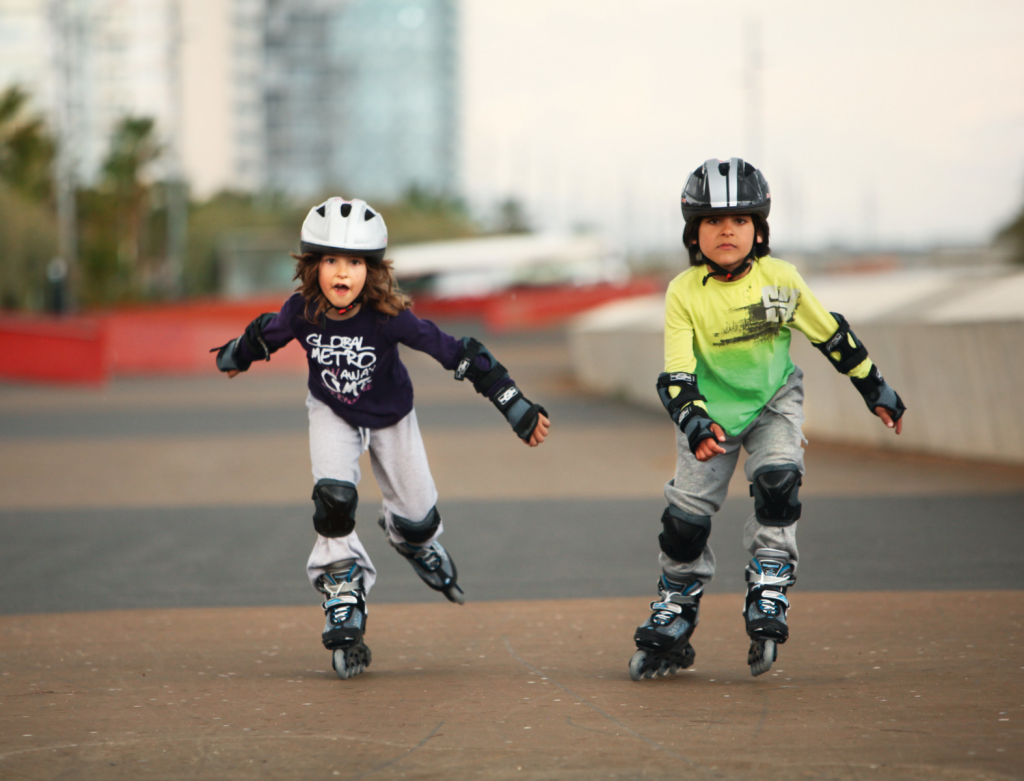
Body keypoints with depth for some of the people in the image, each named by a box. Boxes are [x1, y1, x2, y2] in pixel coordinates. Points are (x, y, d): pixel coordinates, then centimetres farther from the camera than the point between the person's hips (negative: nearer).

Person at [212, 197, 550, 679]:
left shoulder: (389, 318, -34)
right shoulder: (301, 313, -27)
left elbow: (456, 353, -31)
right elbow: (265, 334, -3)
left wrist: (515, 406, -30)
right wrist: (236, 356, 19)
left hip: (390, 417, 0)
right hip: (332, 413, 0)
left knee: (415, 514, 9)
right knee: (334, 498, -23)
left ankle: (417, 542, 49)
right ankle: (343, 604, -8)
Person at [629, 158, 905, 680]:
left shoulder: (780, 279, -14)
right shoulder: (684, 294, -17)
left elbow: (832, 335, 0)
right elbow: (676, 376, -18)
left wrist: (876, 391, 6)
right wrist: (695, 423, -35)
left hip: (773, 402, 0)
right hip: (710, 411, 0)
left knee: (777, 481, -26)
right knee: (686, 516, -2)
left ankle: (769, 597, -12)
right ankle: (671, 623, 18)